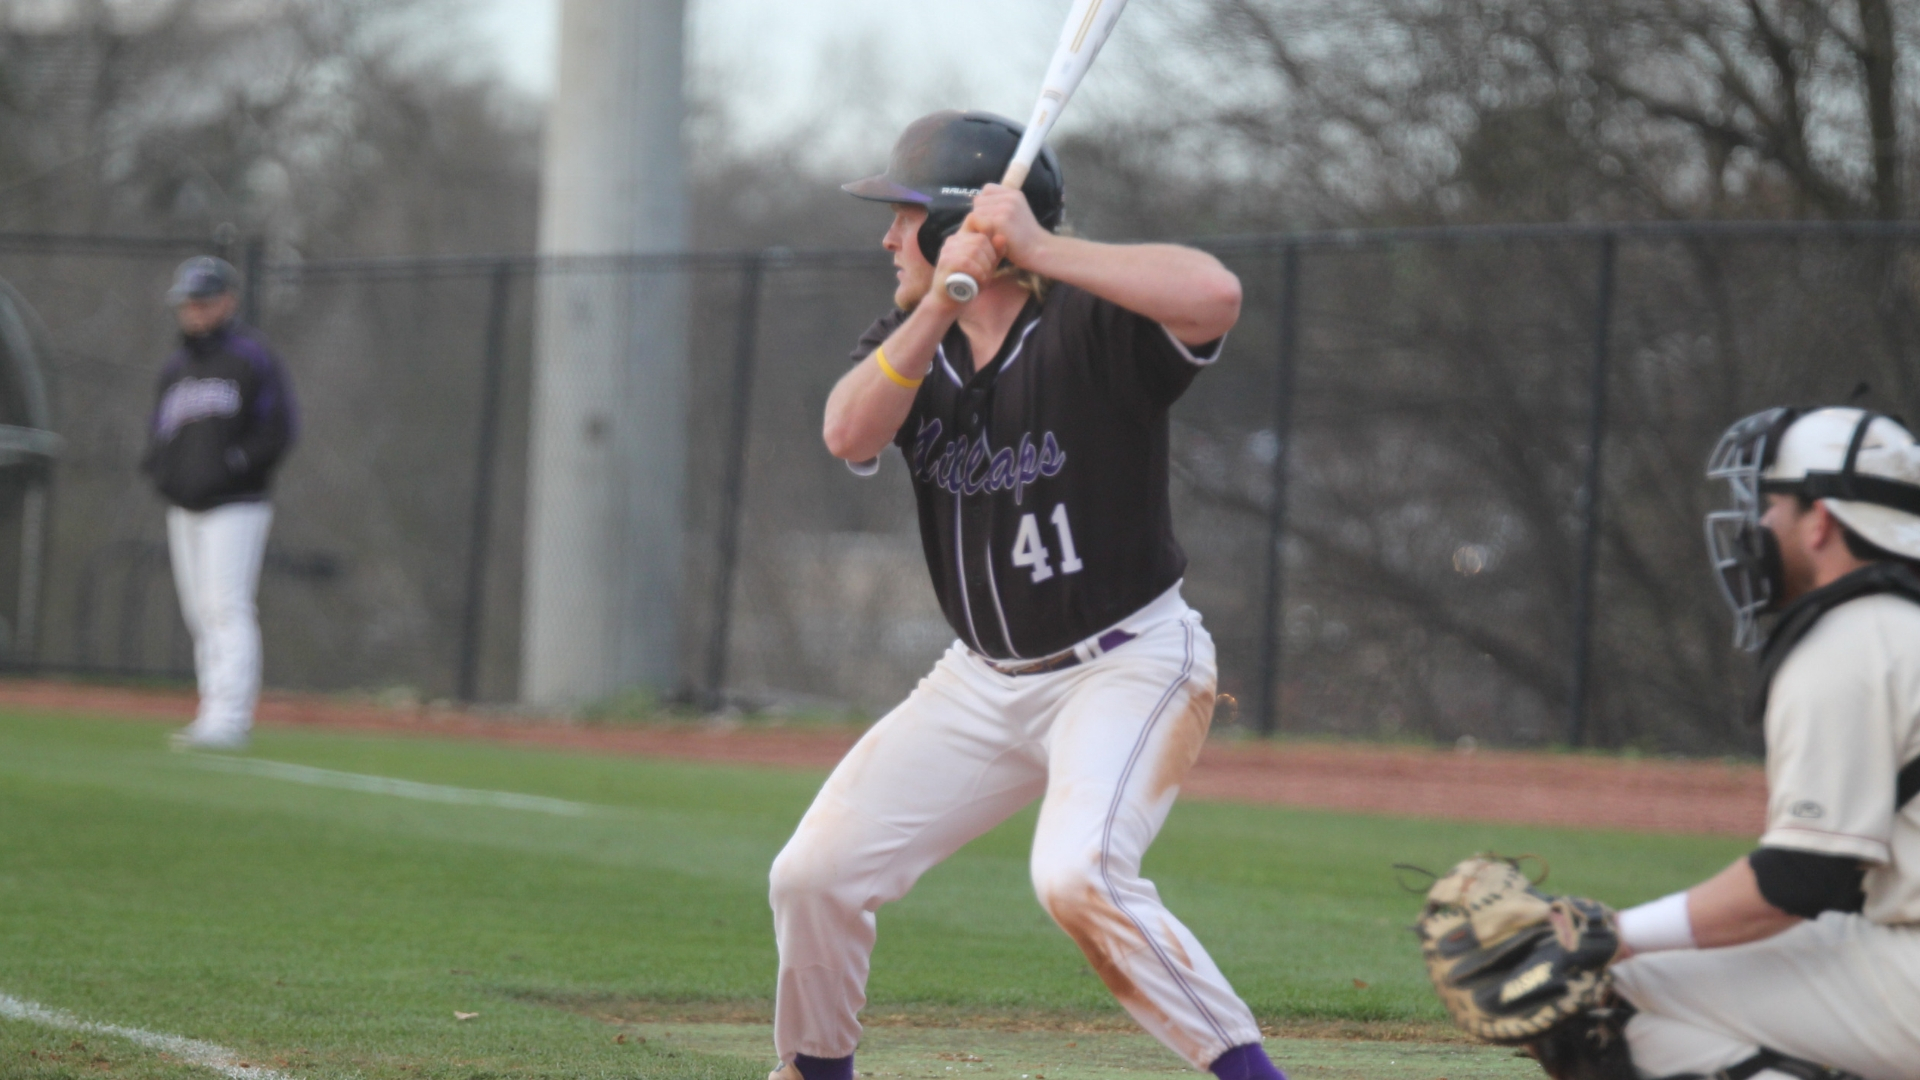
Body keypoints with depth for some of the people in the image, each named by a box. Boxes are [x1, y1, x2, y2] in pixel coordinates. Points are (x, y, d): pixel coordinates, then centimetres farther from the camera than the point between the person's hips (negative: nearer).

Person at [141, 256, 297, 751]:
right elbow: (159, 435, 21)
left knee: (227, 607, -14)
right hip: (184, 508, 7)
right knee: (199, 614, 7)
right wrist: (160, 469, 0)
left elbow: (277, 431, -7)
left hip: (235, 506, -7)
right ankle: (214, 715, 11)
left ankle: (229, 718, -19)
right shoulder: (175, 367, 18)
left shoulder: (251, 356, -2)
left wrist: (230, 467, -16)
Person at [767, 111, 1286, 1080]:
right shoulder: (908, 340, 3)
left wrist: (1040, 251, -35)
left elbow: (1214, 294, -38)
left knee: (1078, 876, -31)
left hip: (1131, 665, -7)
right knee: (813, 875, 4)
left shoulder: (1090, 327, -17)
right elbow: (850, 435, -19)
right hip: (985, 679, 7)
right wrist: (941, 304, -32)